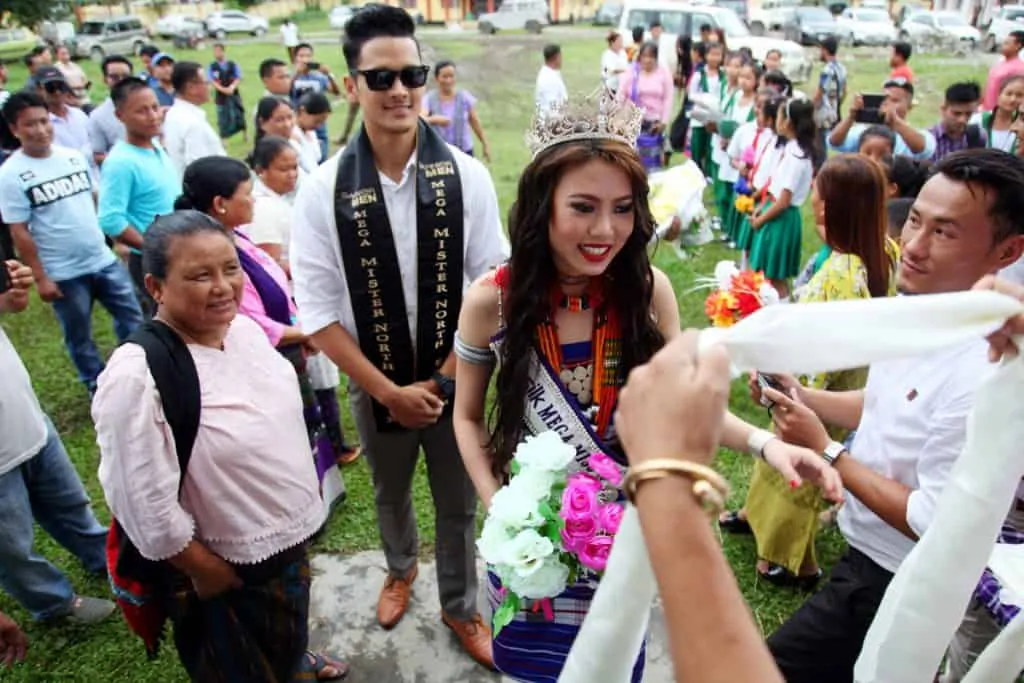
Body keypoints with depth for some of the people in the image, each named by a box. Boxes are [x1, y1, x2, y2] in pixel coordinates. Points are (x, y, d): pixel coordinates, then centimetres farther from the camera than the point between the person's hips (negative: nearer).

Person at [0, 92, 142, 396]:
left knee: (133, 319, 11)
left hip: (104, 260, 4)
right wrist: (40, 278, -12)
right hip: (64, 274, -4)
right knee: (79, 338, 11)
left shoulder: (74, 157, 3)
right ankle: (99, 387, 28)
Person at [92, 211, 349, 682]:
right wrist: (207, 572, -14)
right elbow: (148, 507, -26)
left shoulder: (244, 328, -7)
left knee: (288, 639, 34)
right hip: (226, 573, -6)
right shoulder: (137, 378, -31)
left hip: (290, 538, 7)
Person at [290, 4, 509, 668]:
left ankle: (460, 607, 45)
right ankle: (400, 569, 58)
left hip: (456, 378, 0)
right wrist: (388, 390, -13)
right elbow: (318, 311, -11)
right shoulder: (322, 191, -14)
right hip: (373, 385, 1)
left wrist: (442, 380, -13)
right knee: (391, 494, 26)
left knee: (460, 504, 16)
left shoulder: (467, 176, -14)